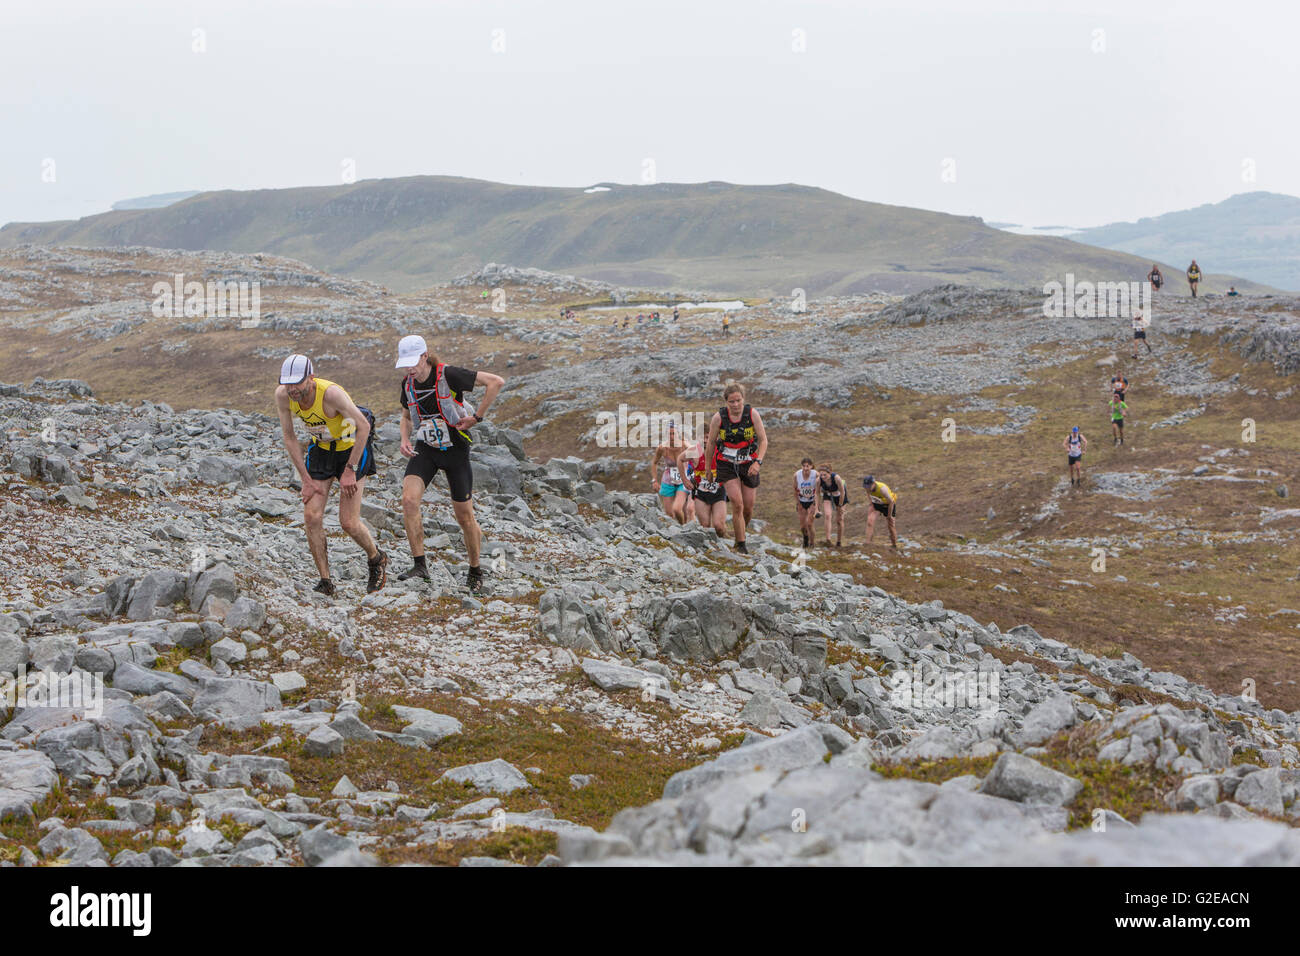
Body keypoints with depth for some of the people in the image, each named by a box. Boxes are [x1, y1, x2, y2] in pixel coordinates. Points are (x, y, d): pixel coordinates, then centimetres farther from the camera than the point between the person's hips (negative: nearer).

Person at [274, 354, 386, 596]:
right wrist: (305, 479, -9)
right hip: (320, 449, 5)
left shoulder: (331, 393, -34)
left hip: (352, 449, -5)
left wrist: (350, 470, -23)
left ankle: (377, 560, 23)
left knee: (349, 523, -7)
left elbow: (363, 426, -26)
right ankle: (325, 581, 1)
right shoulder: (282, 395, -18)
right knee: (311, 516, -9)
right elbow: (289, 437, -6)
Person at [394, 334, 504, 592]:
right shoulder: (408, 384, 0)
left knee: (464, 516, 2)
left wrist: (477, 417, -14)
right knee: (409, 499, -19)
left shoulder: (448, 375, -18)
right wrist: (405, 440, -1)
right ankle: (419, 565, -12)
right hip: (425, 449, 4)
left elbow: (496, 381, -17)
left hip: (455, 449, -4)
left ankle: (475, 571, 22)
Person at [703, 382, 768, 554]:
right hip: (727, 465, -2)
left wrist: (758, 462, -22)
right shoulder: (718, 417, -13)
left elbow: (763, 440, -8)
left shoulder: (752, 413, -13)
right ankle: (740, 544, -7)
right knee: (737, 504, -16)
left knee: (748, 508, 7)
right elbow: (711, 444, -1)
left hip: (749, 465, 2)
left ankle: (739, 531, 37)